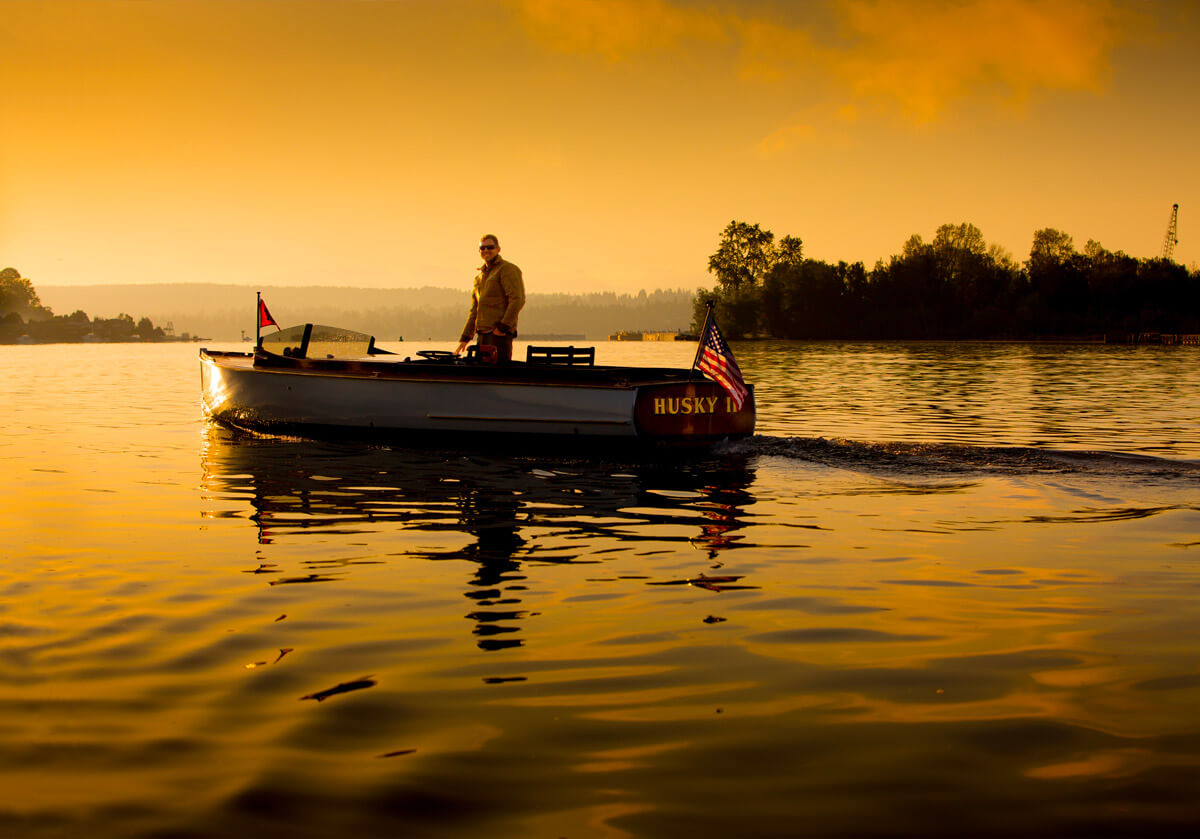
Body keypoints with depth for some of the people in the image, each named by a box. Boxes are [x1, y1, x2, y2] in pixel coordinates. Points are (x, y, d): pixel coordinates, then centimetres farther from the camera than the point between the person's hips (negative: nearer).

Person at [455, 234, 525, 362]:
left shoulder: (507, 269, -4)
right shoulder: (480, 276, 23)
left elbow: (517, 300, -15)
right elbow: (474, 310, 25)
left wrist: (503, 326, -19)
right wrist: (465, 337, 19)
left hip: (499, 334, -8)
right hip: (483, 333, 8)